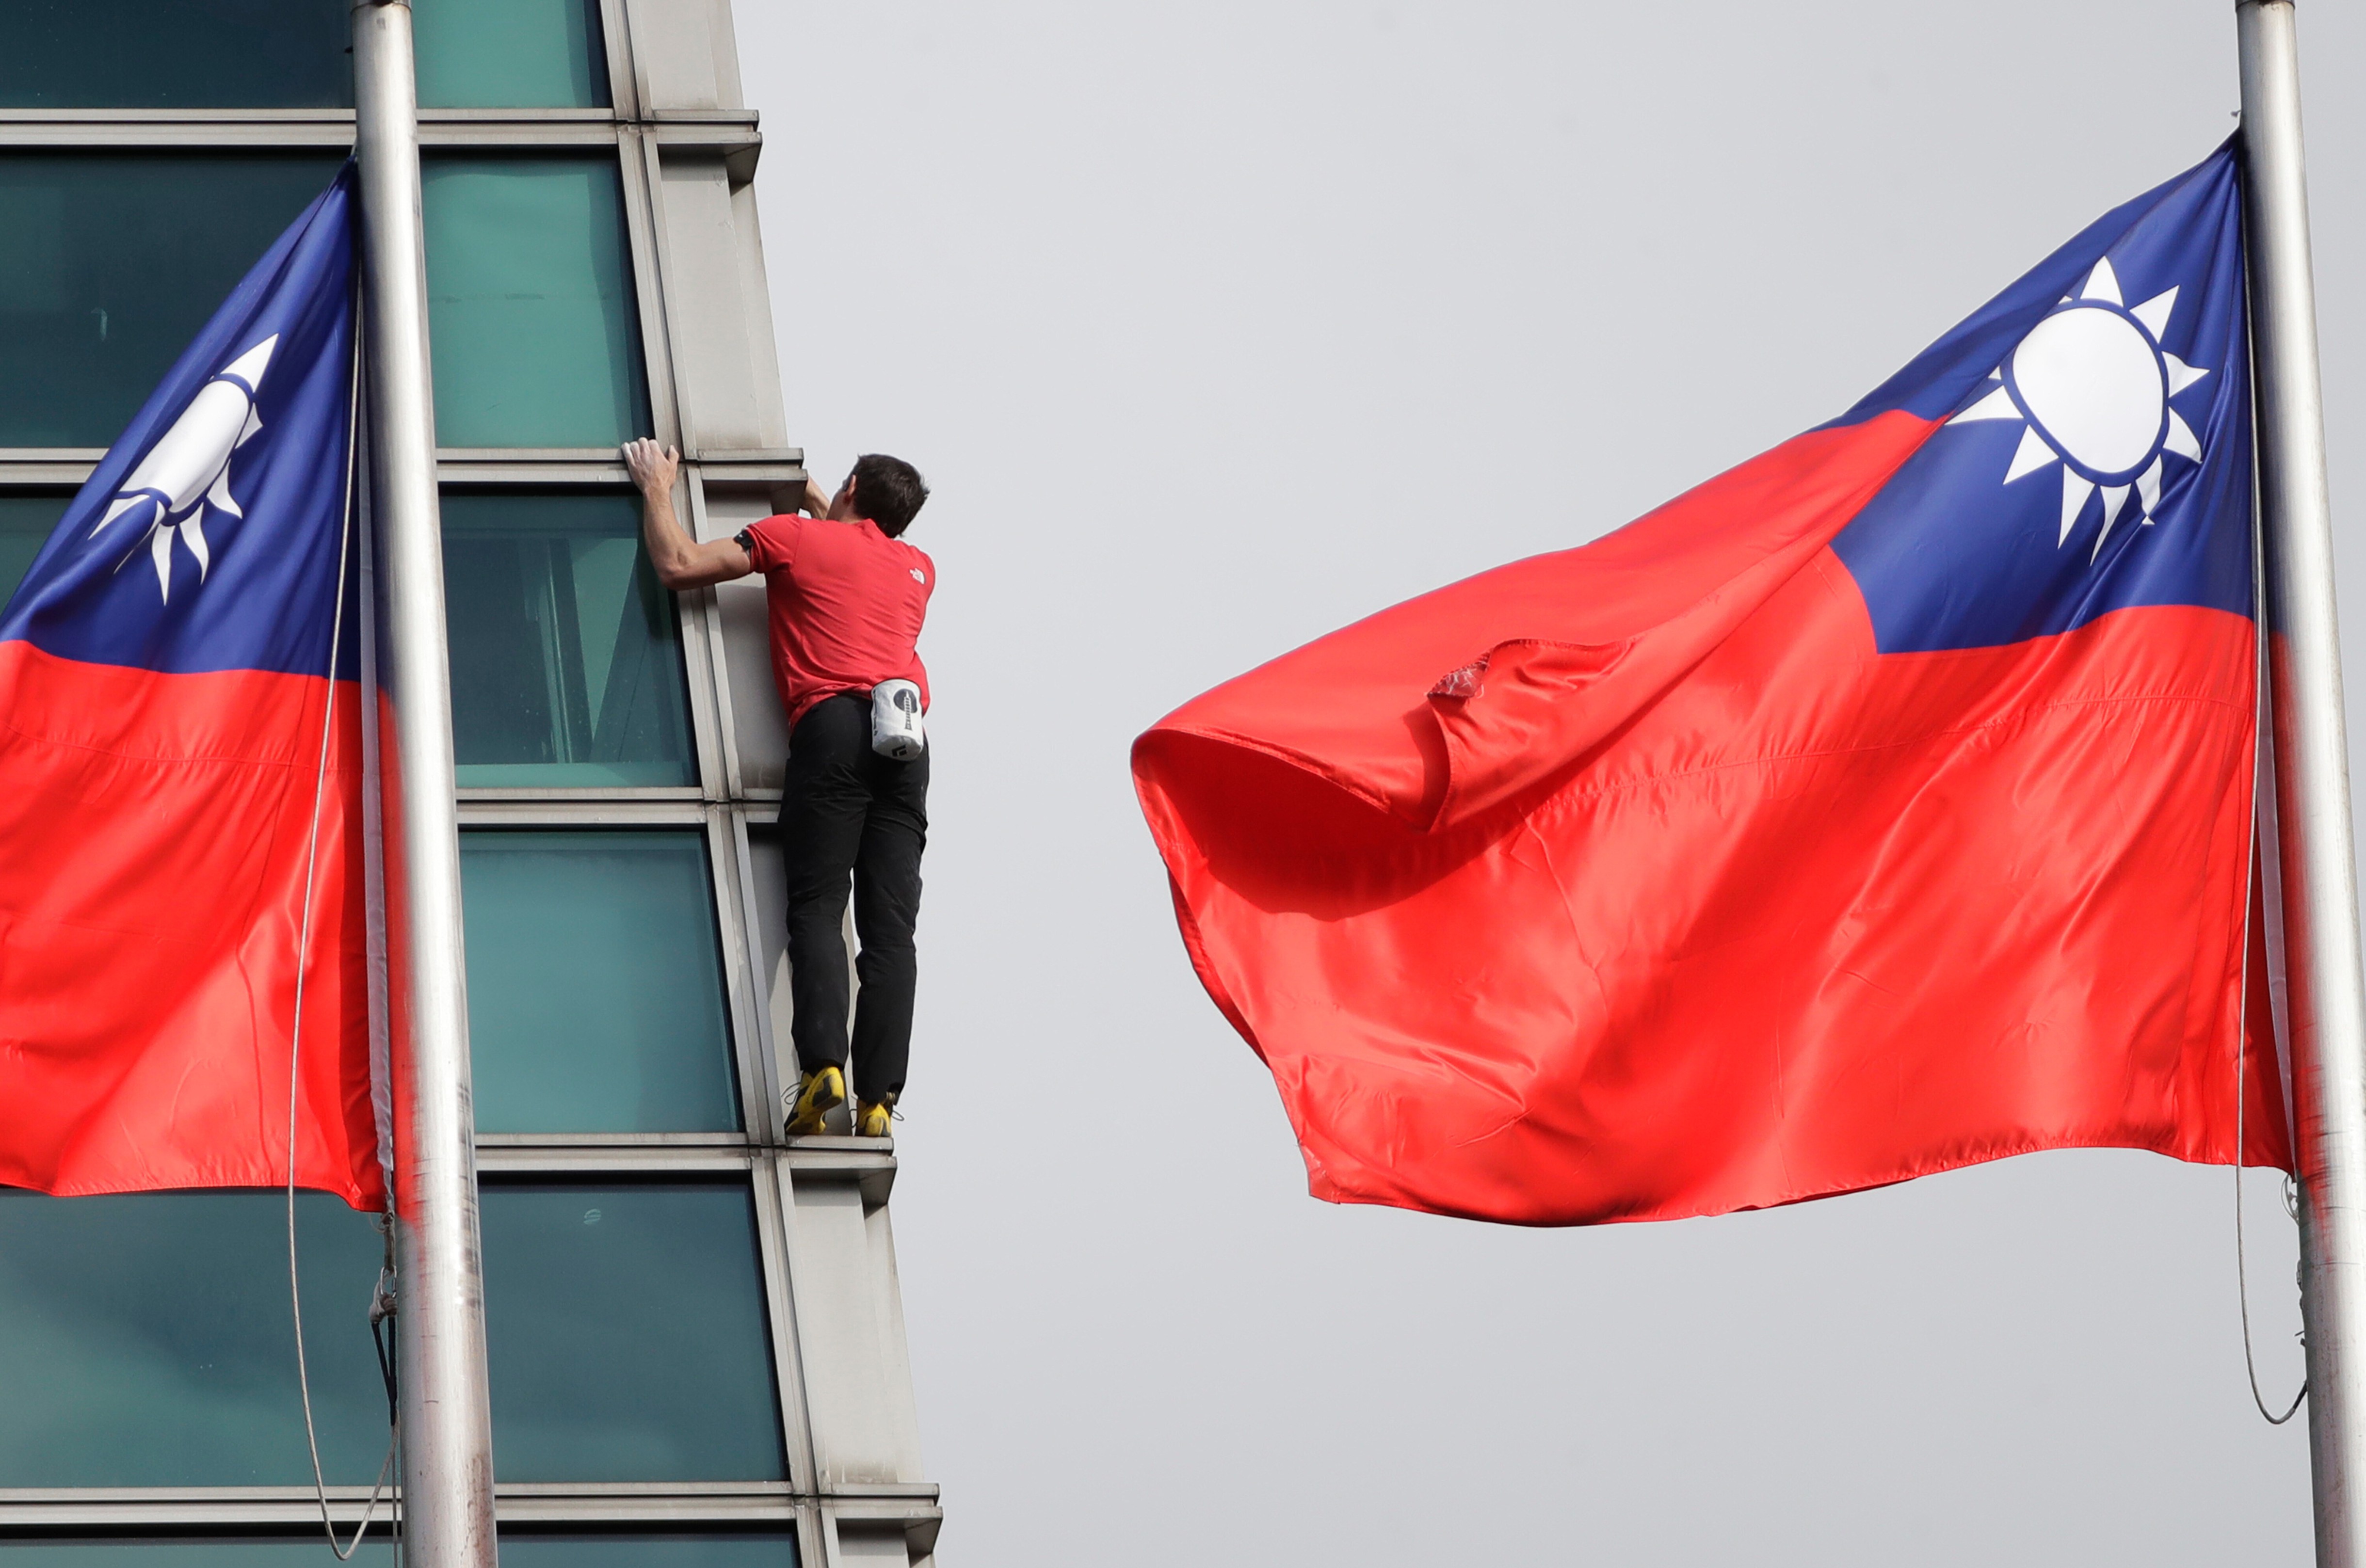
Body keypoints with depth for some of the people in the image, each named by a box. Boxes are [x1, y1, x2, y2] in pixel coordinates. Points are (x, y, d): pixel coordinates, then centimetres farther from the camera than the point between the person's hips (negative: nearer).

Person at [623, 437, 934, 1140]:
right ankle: (879, 1097, -14)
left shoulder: (796, 538, 15)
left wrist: (657, 489, 28)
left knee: (817, 906, -10)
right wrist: (821, 511, 65)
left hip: (833, 721, -4)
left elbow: (679, 565, 11)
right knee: (891, 924, -4)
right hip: (908, 734, 4)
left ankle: (823, 1064, -30)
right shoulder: (917, 568, 30)